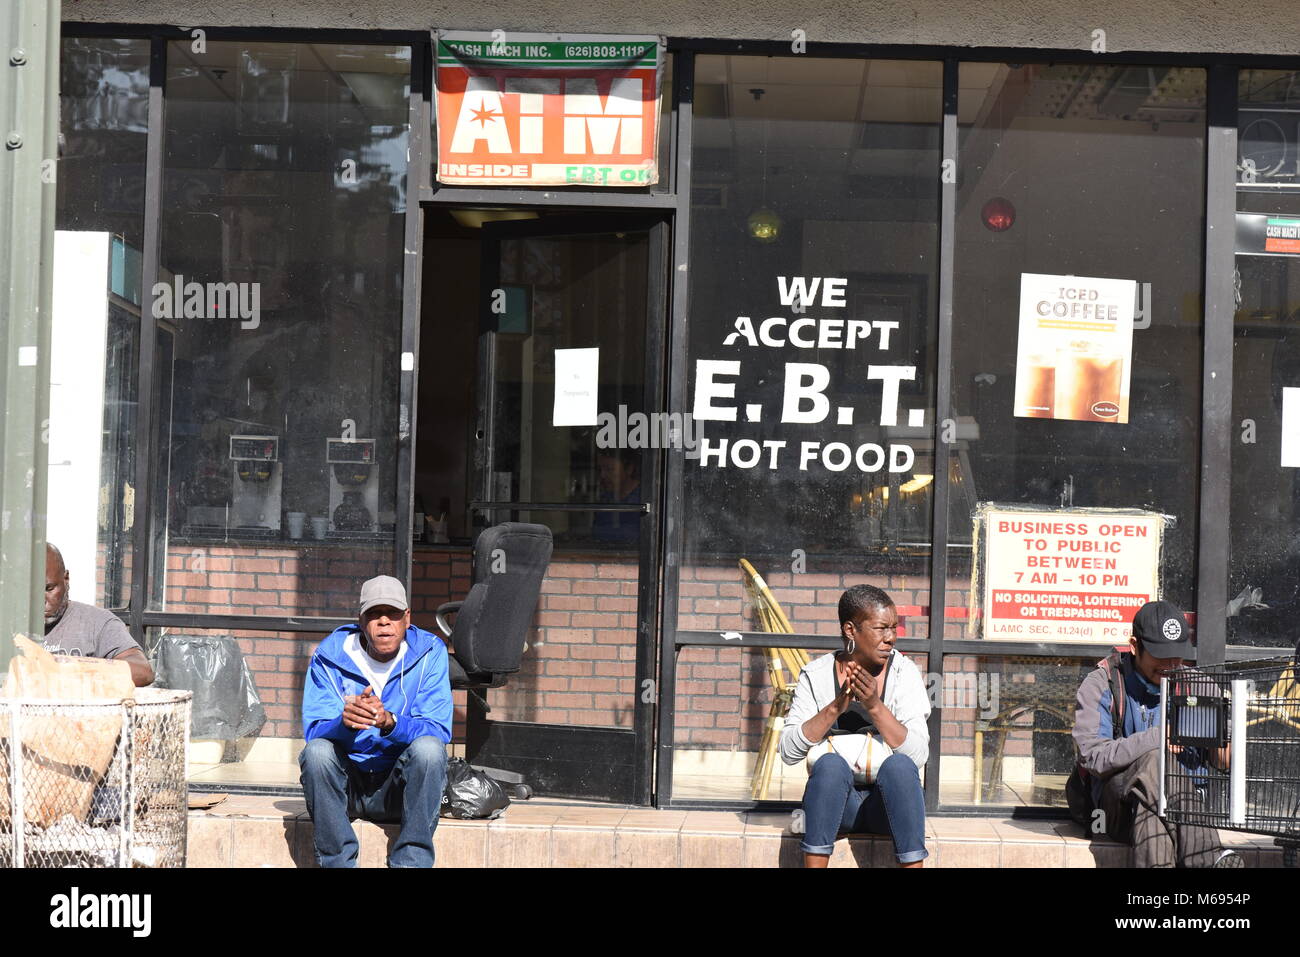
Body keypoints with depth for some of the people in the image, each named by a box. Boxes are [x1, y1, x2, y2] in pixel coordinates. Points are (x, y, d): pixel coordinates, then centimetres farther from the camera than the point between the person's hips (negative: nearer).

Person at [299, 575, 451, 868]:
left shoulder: (429, 653, -5)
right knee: (317, 750, -29)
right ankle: (338, 863, -21)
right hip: (344, 786, 0)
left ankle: (411, 862, -23)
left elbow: (438, 731, -15)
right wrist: (345, 723, -38)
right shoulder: (331, 655, -5)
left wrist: (390, 722, -35)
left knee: (429, 747, -29)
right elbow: (313, 730, -14)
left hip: (401, 788, 0)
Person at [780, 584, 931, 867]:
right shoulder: (817, 675, -3)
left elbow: (918, 756, -15)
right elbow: (789, 751, -12)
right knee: (830, 764, -31)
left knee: (898, 764, -31)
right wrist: (836, 707, -23)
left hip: (887, 803, 0)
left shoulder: (904, 673, -4)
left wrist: (875, 706, -27)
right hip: (837, 802, 0)